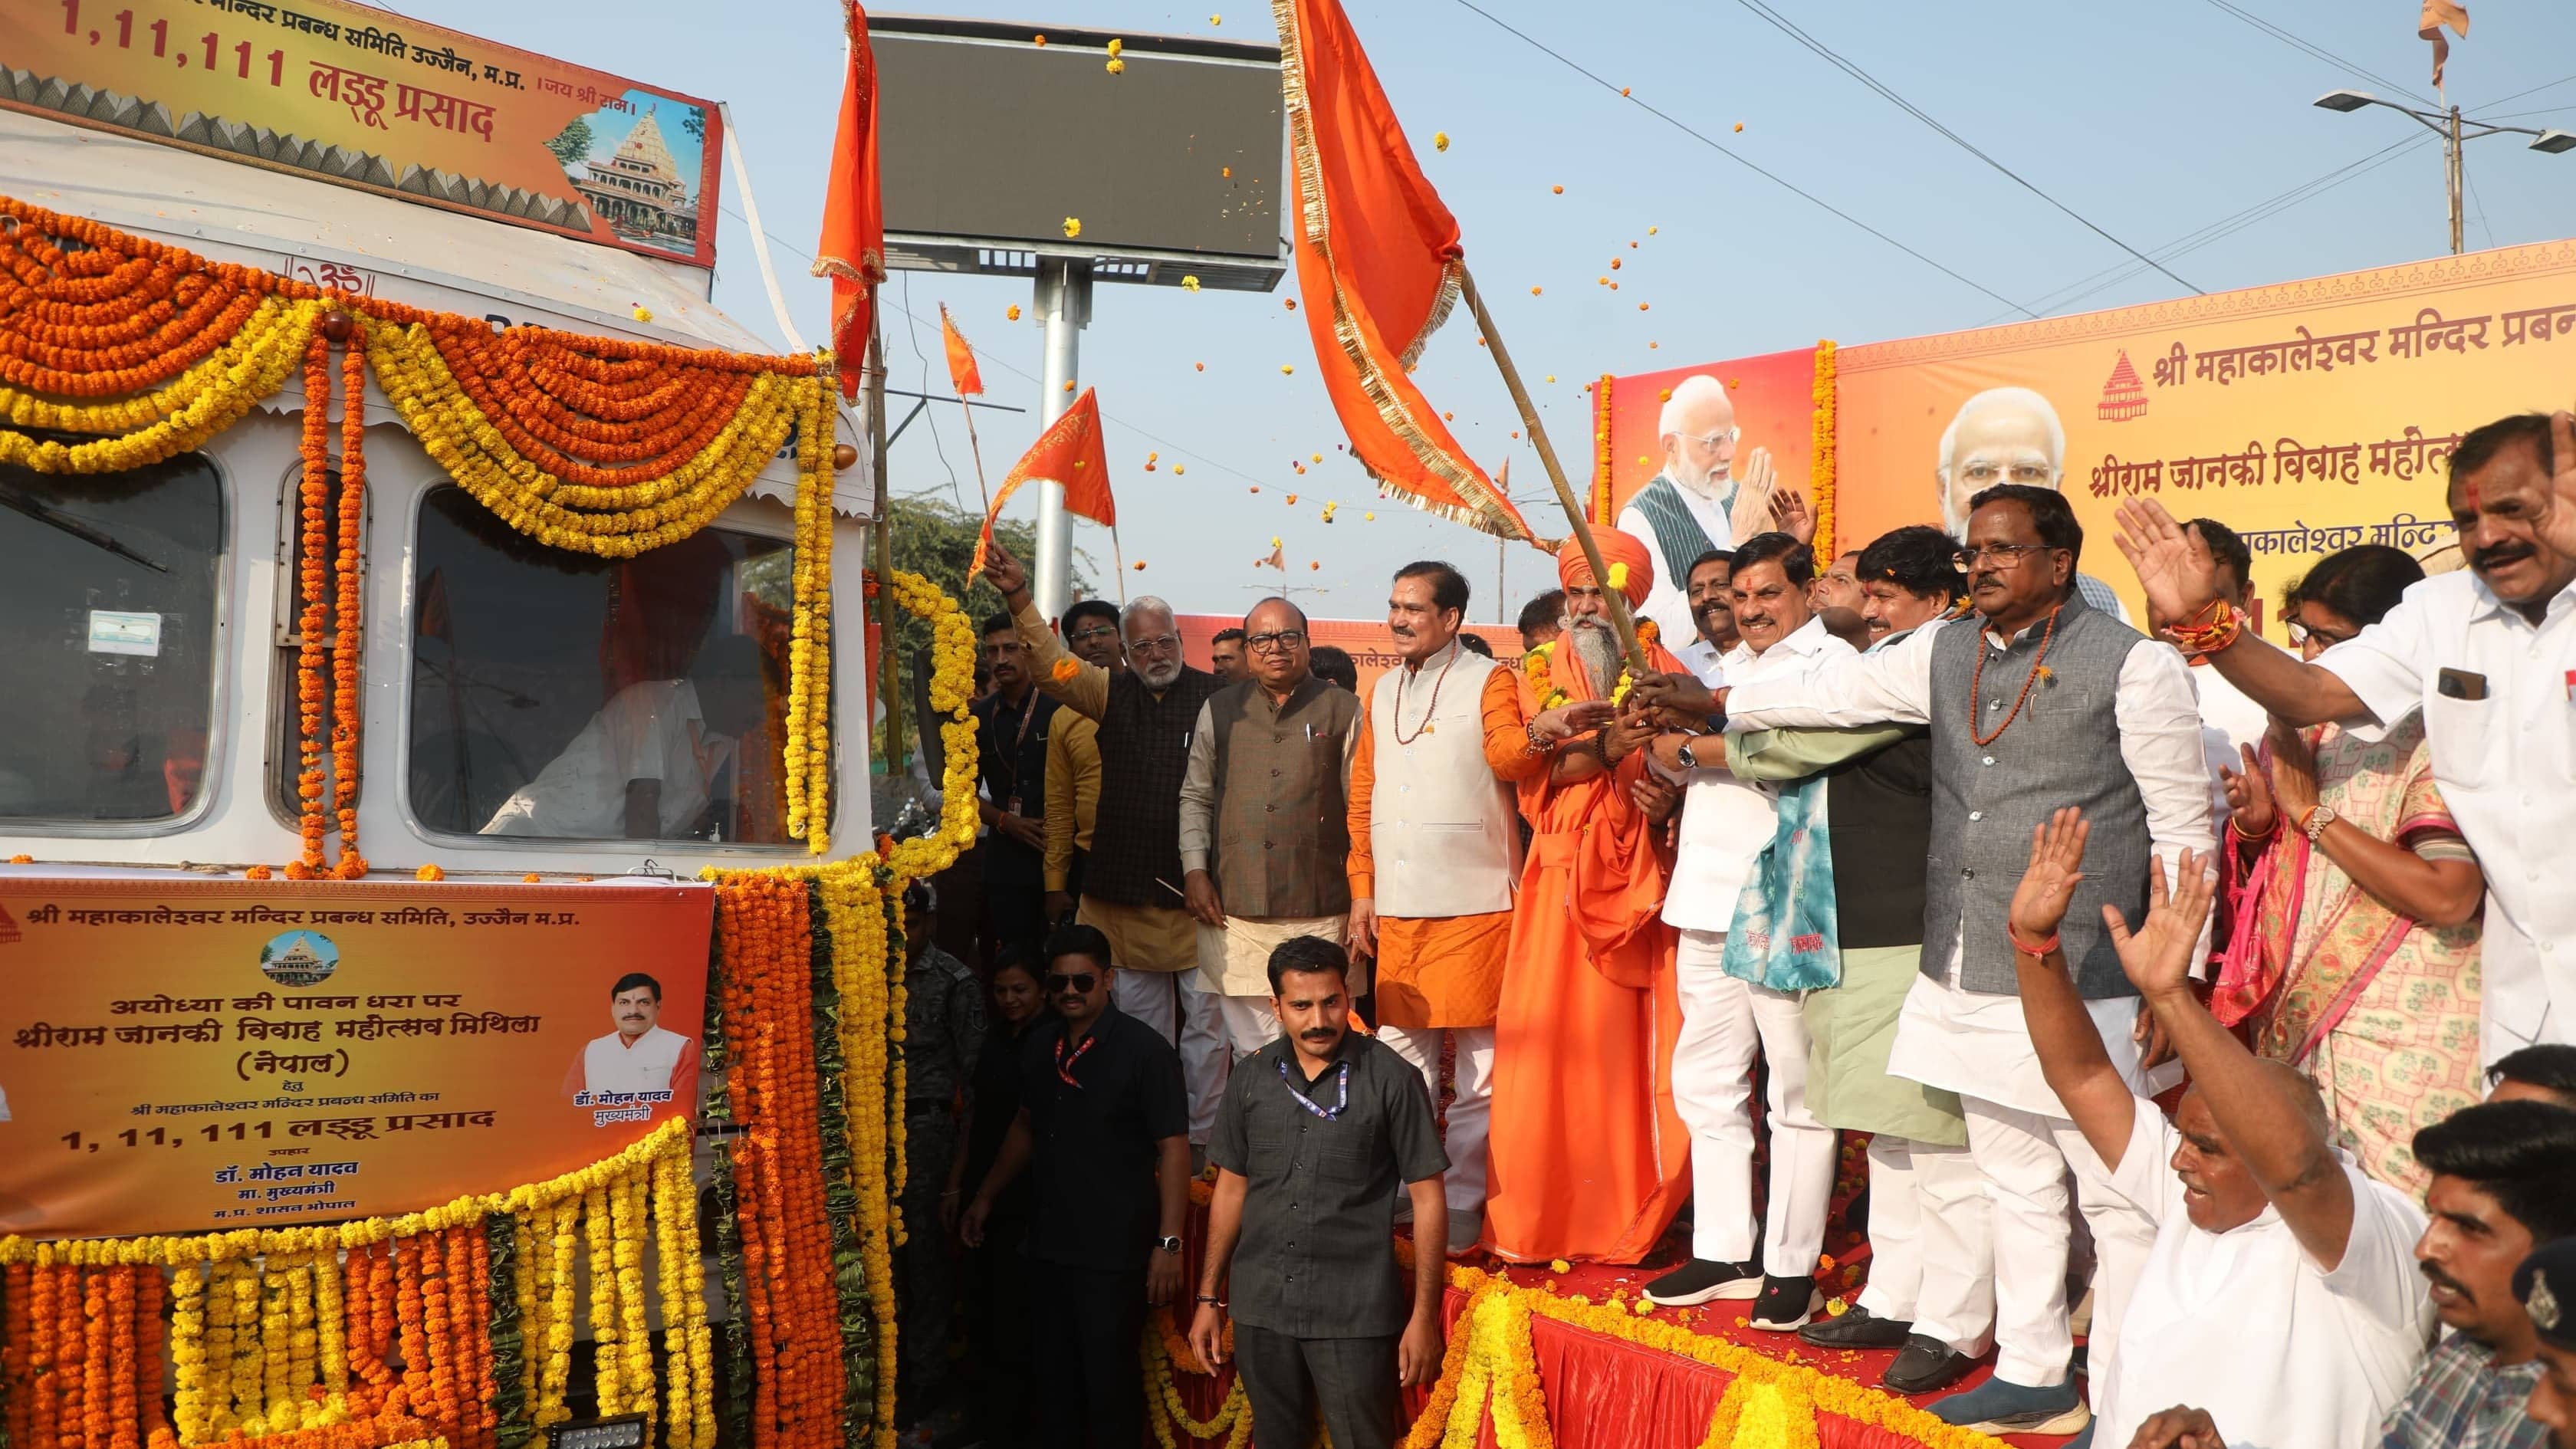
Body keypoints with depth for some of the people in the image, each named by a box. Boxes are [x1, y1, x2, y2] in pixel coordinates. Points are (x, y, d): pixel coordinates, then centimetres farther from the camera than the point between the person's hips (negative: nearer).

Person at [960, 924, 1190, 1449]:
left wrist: (1169, 1242, -19)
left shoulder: (1145, 1049, -12)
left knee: (1108, 1378, 0)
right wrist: (985, 1199, 23)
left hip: (1114, 1251, -6)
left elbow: (1173, 1147, -15)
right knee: (1055, 1372, 15)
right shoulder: (1038, 1047, 7)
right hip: (1048, 1243, 6)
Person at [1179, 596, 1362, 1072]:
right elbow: (1195, 797, 16)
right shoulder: (1220, 710, 13)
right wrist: (1195, 872, 5)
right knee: (1251, 1049, 4)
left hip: (1318, 911, -2)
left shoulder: (1343, 710, 6)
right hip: (1232, 910, 2)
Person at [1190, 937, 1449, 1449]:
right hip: (1261, 1310, 4)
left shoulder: (1393, 1080, -8)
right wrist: (1209, 1298, 10)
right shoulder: (1251, 1078, 4)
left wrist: (1424, 1315, -8)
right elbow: (1231, 1188, 11)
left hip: (1355, 1315, -4)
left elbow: (1426, 1197, -6)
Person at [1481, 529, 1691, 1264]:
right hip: (1561, 880, 0)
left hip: (1636, 882, 0)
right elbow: (1536, 773, -4)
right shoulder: (1542, 677, 10)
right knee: (1549, 1047, -3)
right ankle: (1536, 1221, 6)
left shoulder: (1663, 675, 9)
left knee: (1631, 1048, -1)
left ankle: (1631, 1217, 11)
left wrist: (1671, 804, -14)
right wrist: (1608, 749, -19)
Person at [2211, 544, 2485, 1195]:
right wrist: (2255, 824, -3)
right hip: (2297, 1030, 7)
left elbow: (2447, 896, -24)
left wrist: (2313, 810, -17)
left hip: (2397, 1045, -7)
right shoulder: (2315, 731, 11)